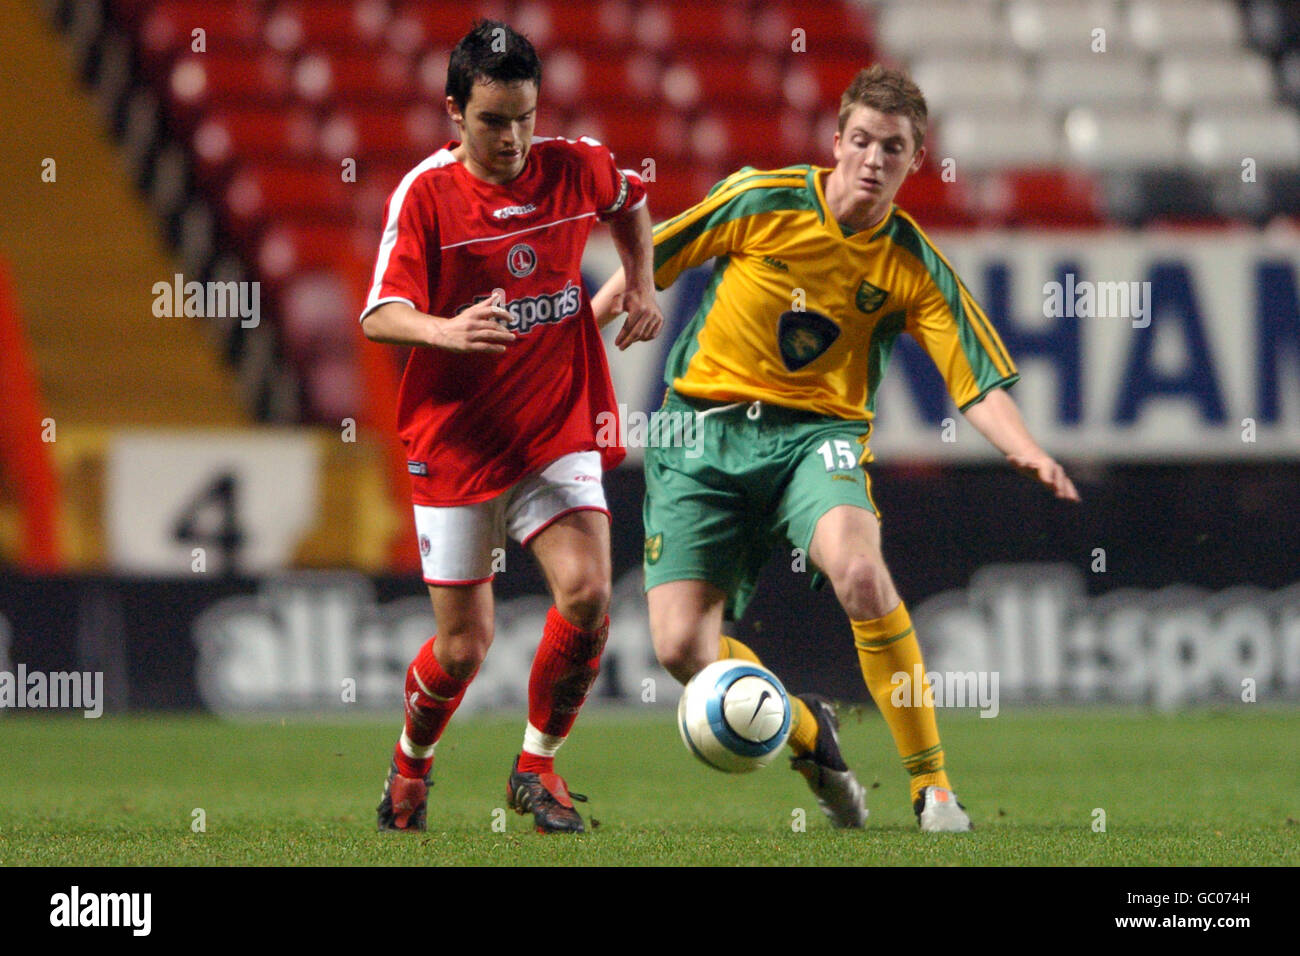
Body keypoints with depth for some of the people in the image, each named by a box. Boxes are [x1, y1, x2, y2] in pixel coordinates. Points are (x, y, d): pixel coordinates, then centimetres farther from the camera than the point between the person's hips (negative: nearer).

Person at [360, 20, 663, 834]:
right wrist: (446, 330, -40)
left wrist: (643, 287, 12)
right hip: (456, 440, -2)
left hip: (557, 432, 2)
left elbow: (630, 201, 24)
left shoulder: (576, 169, -1)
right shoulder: (426, 193, -11)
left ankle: (538, 769, 1)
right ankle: (412, 766, 34)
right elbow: (379, 317, -20)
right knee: (465, 646, 1)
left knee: (587, 594, -20)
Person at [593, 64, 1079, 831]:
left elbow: (981, 385, -6)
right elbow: (647, 266, 7)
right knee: (681, 646, -12)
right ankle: (809, 735, 20)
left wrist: (1028, 452, -25)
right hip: (704, 427, 1)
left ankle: (933, 786, -24)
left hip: (817, 431, -1)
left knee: (857, 567, -34)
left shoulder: (914, 266, -4)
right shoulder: (760, 201, -6)